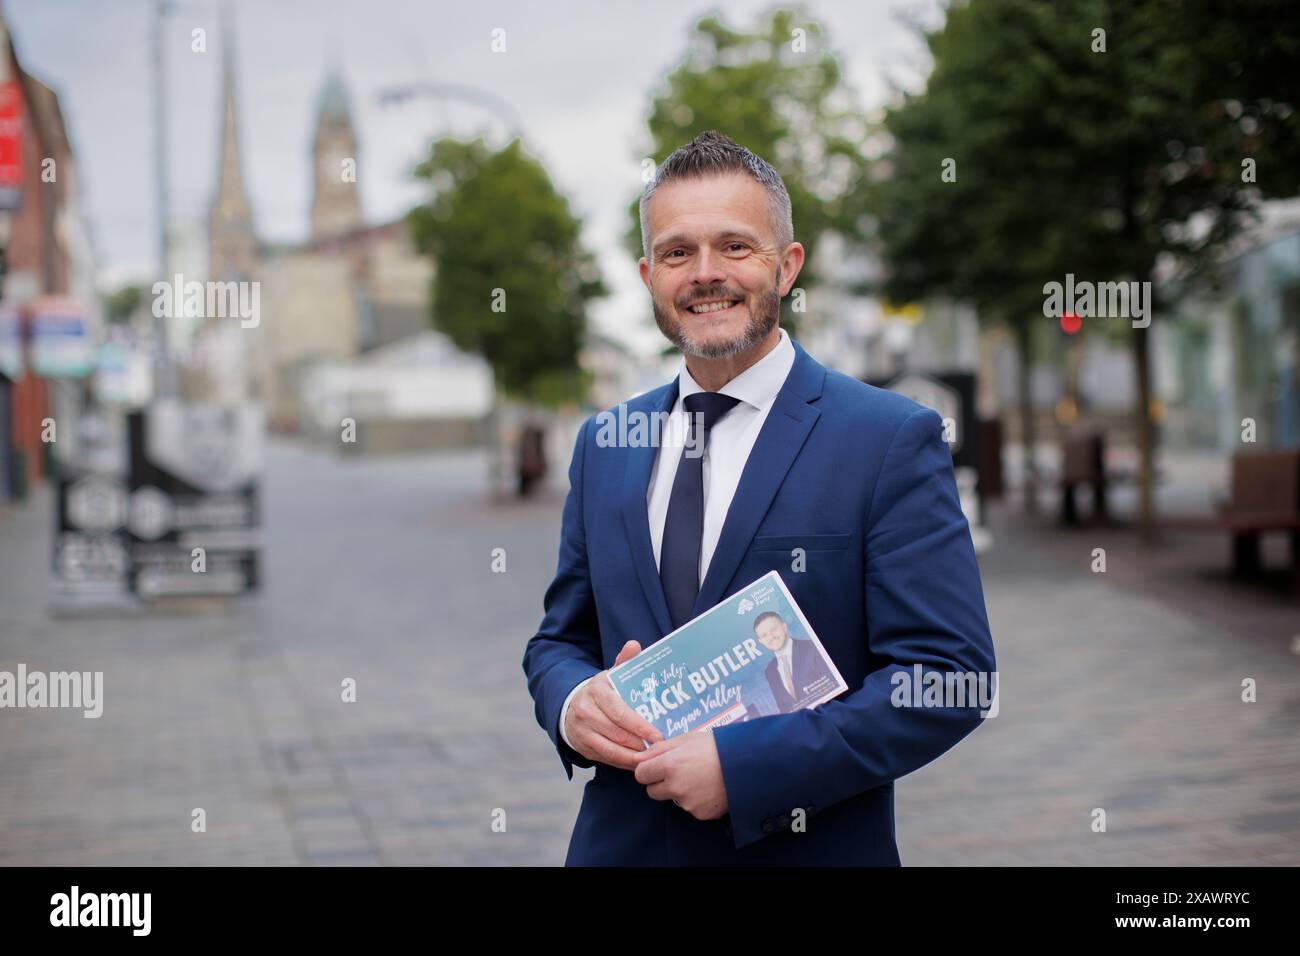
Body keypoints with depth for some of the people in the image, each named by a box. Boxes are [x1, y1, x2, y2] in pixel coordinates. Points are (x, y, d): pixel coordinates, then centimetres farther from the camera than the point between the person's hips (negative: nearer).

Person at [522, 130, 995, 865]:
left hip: (810, 847, -4)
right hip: (620, 841, 4)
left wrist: (745, 763, -22)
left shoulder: (893, 440, -10)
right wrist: (571, 701, -10)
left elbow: (949, 676, -16)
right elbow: (559, 638, 13)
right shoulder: (604, 446, 6)